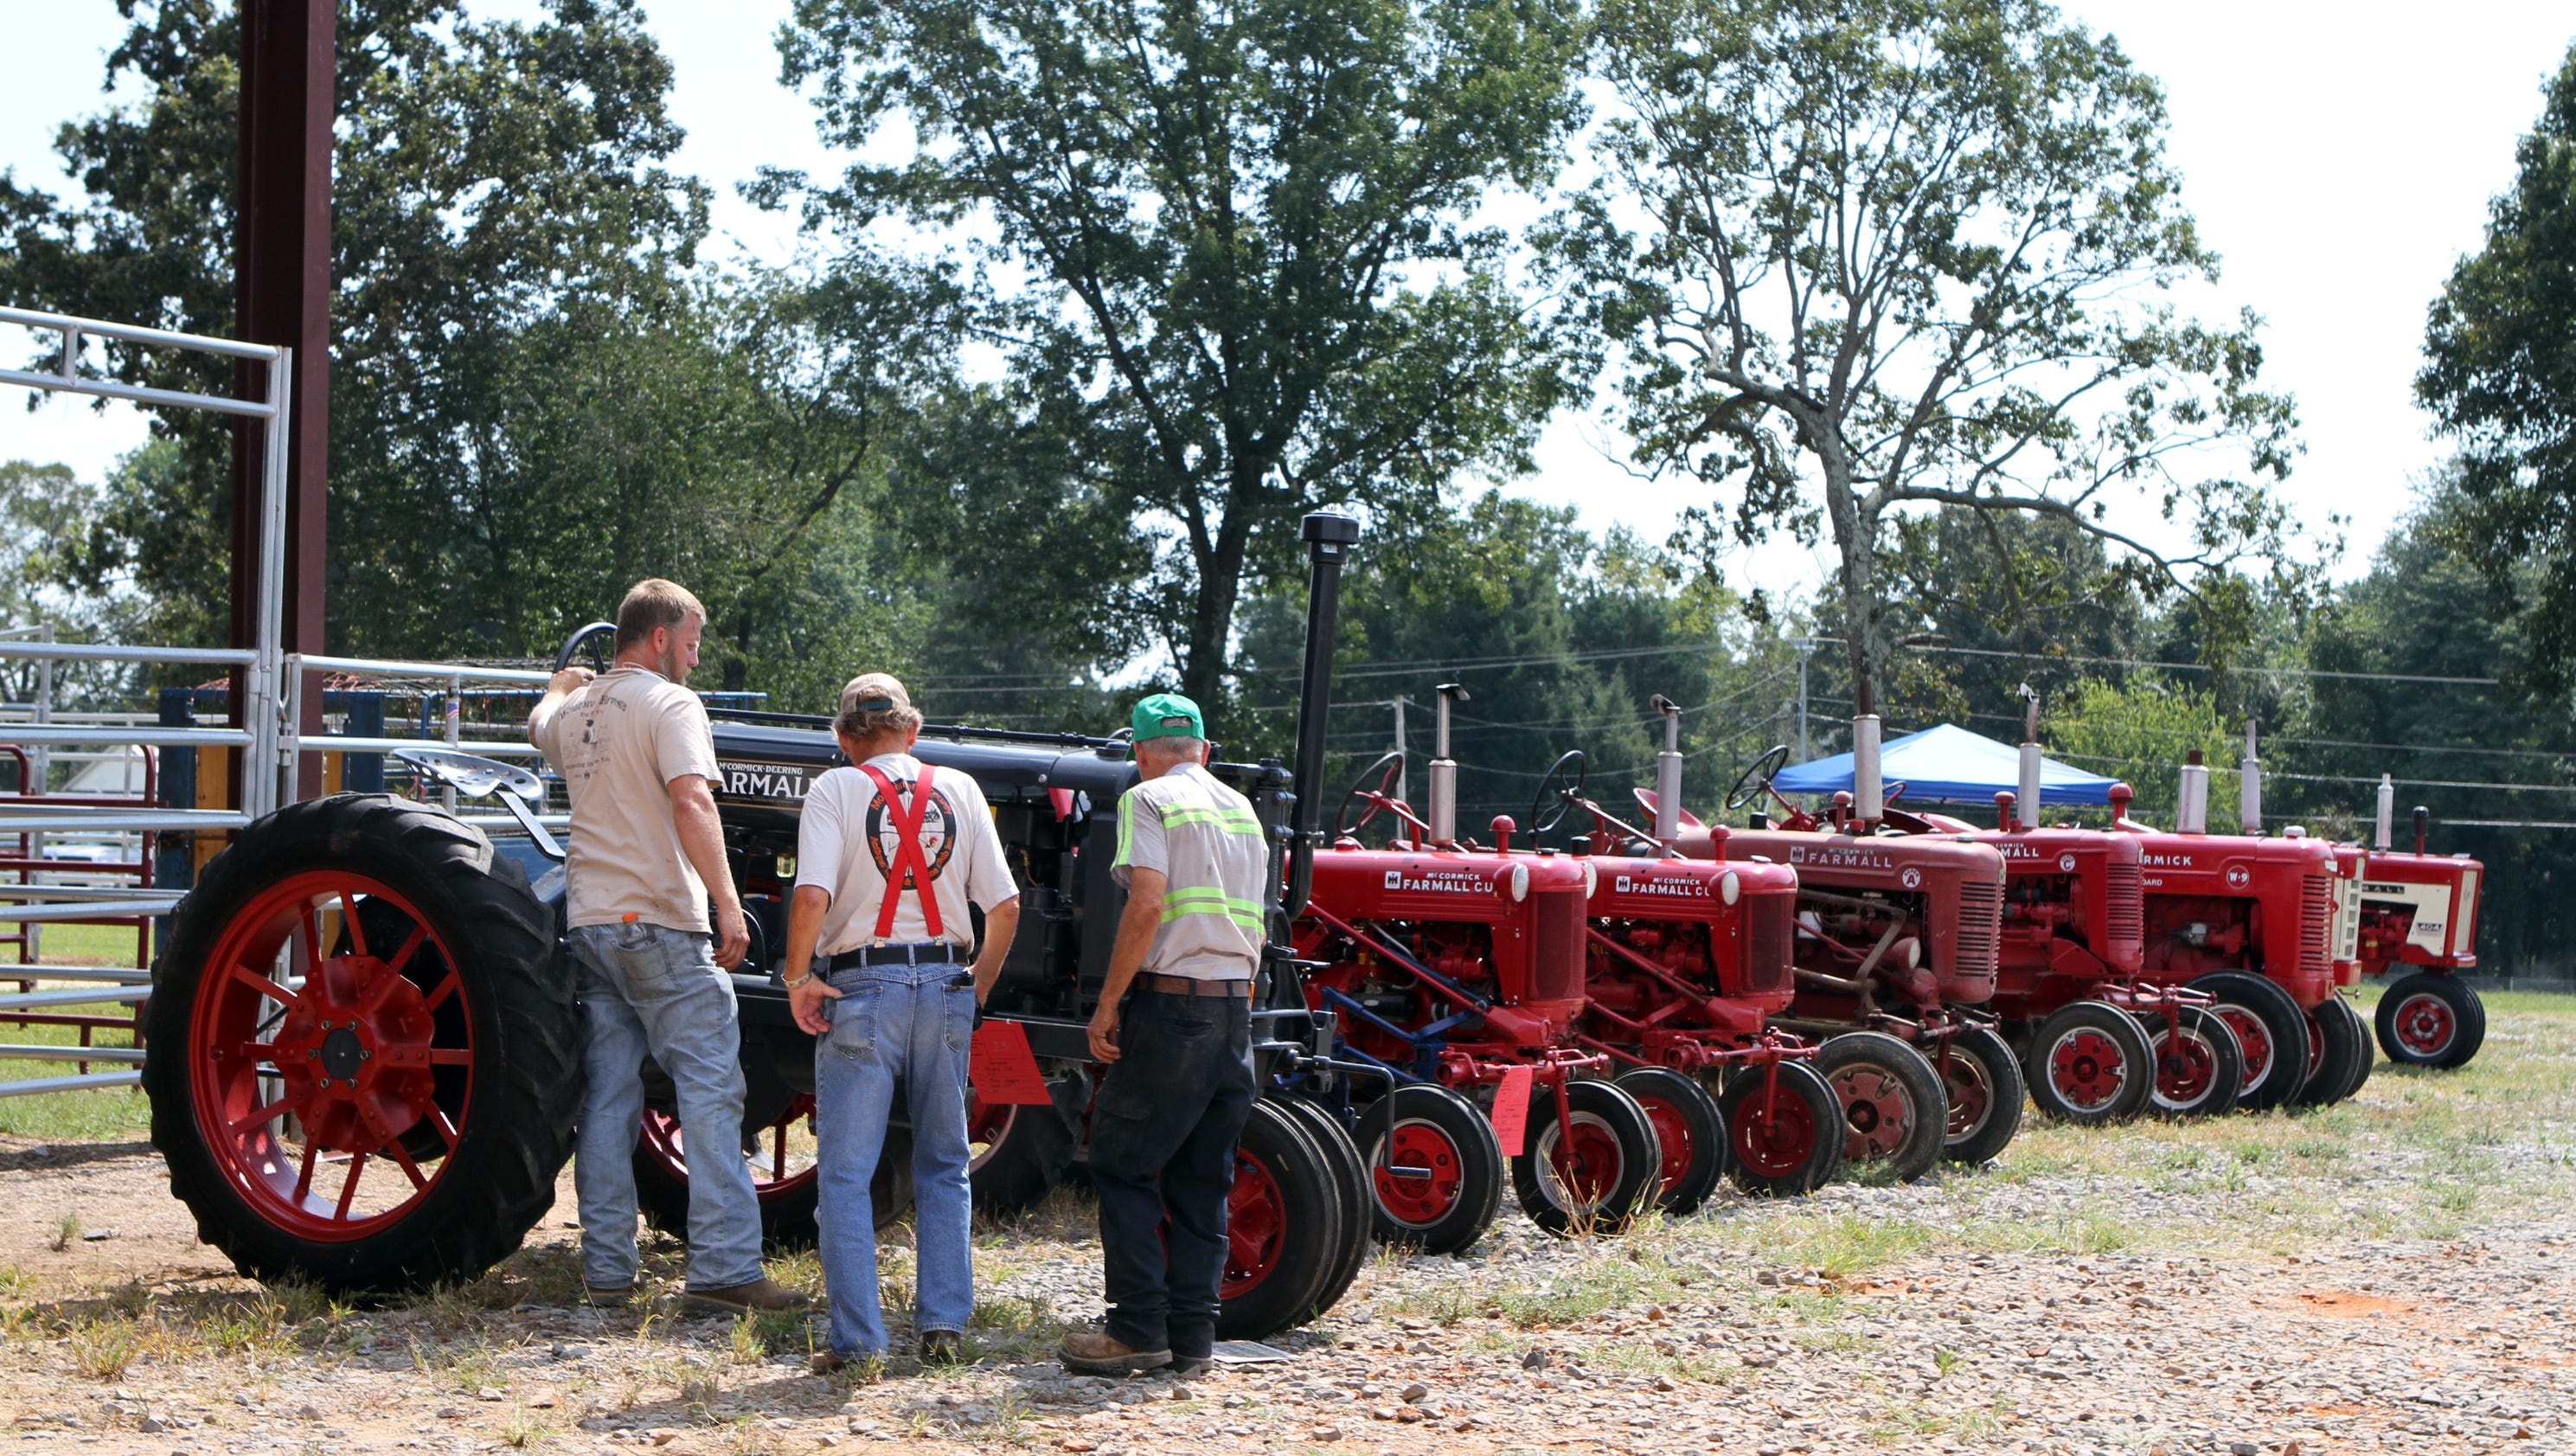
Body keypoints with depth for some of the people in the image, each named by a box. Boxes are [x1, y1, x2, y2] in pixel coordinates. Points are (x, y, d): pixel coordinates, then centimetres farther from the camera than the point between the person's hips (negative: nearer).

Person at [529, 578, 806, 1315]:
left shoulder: (576, 713, 15)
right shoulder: (670, 704, -8)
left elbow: (539, 724, 40)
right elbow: (691, 801, -22)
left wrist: (564, 683, 61)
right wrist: (727, 903, -26)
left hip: (588, 923, 8)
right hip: (660, 923, -8)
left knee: (608, 1096, 9)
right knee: (710, 1088, -7)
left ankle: (607, 1270, 9)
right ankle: (723, 1269, -12)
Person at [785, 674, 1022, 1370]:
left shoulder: (835, 790, -2)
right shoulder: (958, 790, 8)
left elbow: (812, 895, -16)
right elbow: (1004, 904, 4)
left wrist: (799, 979, -4)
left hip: (861, 988, -3)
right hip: (945, 983, 3)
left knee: (846, 1173, 2)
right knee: (943, 1168, 15)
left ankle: (857, 1338, -2)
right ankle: (943, 1324, 11)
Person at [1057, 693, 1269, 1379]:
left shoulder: (1148, 799, -3)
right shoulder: (1240, 809, 18)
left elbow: (1148, 903, -16)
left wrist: (1108, 1002, -12)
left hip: (1170, 1003, -7)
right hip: (1235, 1006, 7)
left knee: (1123, 1163, 1)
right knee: (1203, 1180, 10)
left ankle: (1140, 1328, -4)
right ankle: (1193, 1337, 10)